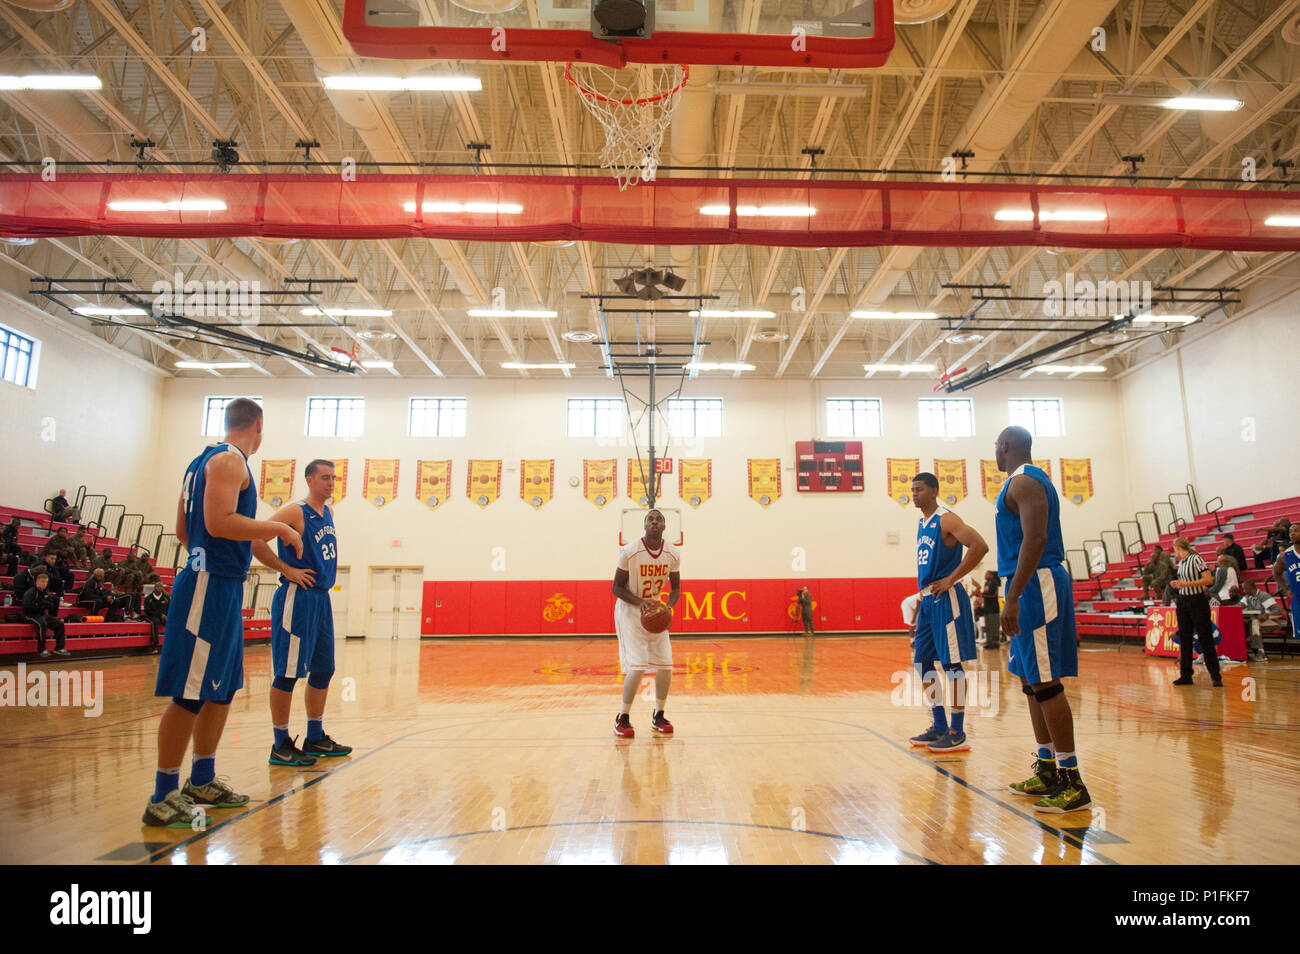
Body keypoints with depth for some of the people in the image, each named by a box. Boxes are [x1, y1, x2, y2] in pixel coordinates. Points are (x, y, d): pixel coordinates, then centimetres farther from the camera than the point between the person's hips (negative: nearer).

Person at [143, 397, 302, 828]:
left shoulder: (204, 460, 19)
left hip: (222, 586, 11)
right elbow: (219, 522, -24)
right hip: (210, 586, -11)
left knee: (221, 689, 16)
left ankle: (203, 782, 26)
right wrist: (278, 528, -14)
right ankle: (163, 798, 3)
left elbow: (183, 530, 21)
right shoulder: (230, 460, -11)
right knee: (190, 694, -5)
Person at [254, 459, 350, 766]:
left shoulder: (328, 512, 13)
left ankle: (315, 738, 25)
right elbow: (255, 541, -20)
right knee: (288, 673, -2)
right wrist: (287, 569, -15)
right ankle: (281, 746, 7)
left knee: (323, 670, 13)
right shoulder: (295, 511, -11)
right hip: (297, 599, -9)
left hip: (322, 598, 9)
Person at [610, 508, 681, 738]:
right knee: (637, 667, -14)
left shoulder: (672, 554, -6)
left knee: (665, 666, 1)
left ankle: (658, 716, 21)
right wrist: (640, 602, -29)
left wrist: (668, 605, -16)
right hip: (630, 612, -5)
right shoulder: (630, 552, -19)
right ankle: (622, 719, 4)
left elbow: (675, 587, 5)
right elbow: (617, 587, -13)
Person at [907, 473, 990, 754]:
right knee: (923, 662, 10)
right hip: (927, 599, 9)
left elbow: (979, 546, -23)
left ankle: (958, 733, 4)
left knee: (952, 663, -4)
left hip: (946, 598, -9)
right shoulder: (922, 524, 16)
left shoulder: (946, 519, -10)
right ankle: (939, 727, 19)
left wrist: (951, 580, -20)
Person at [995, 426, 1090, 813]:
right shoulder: (1031, 479, 21)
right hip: (1037, 584, 11)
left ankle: (1072, 782, -3)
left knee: (1045, 682, -8)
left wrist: (1013, 598, -25)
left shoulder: (1023, 481, -11)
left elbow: (1036, 539, -22)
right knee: (1033, 681, 13)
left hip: (1035, 584, -11)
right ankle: (1047, 770, 21)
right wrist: (1015, 594, 25)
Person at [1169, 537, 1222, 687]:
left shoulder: (1196, 559, -12)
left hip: (1198, 601, -8)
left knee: (1206, 639, -4)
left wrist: (1187, 583, -23)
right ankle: (1186, 675, 13)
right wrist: (1177, 584, 5)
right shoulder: (1181, 562, 12)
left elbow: (1209, 579, -20)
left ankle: (1215, 676, 3)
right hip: (1183, 602, 8)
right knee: (1184, 640, 8)